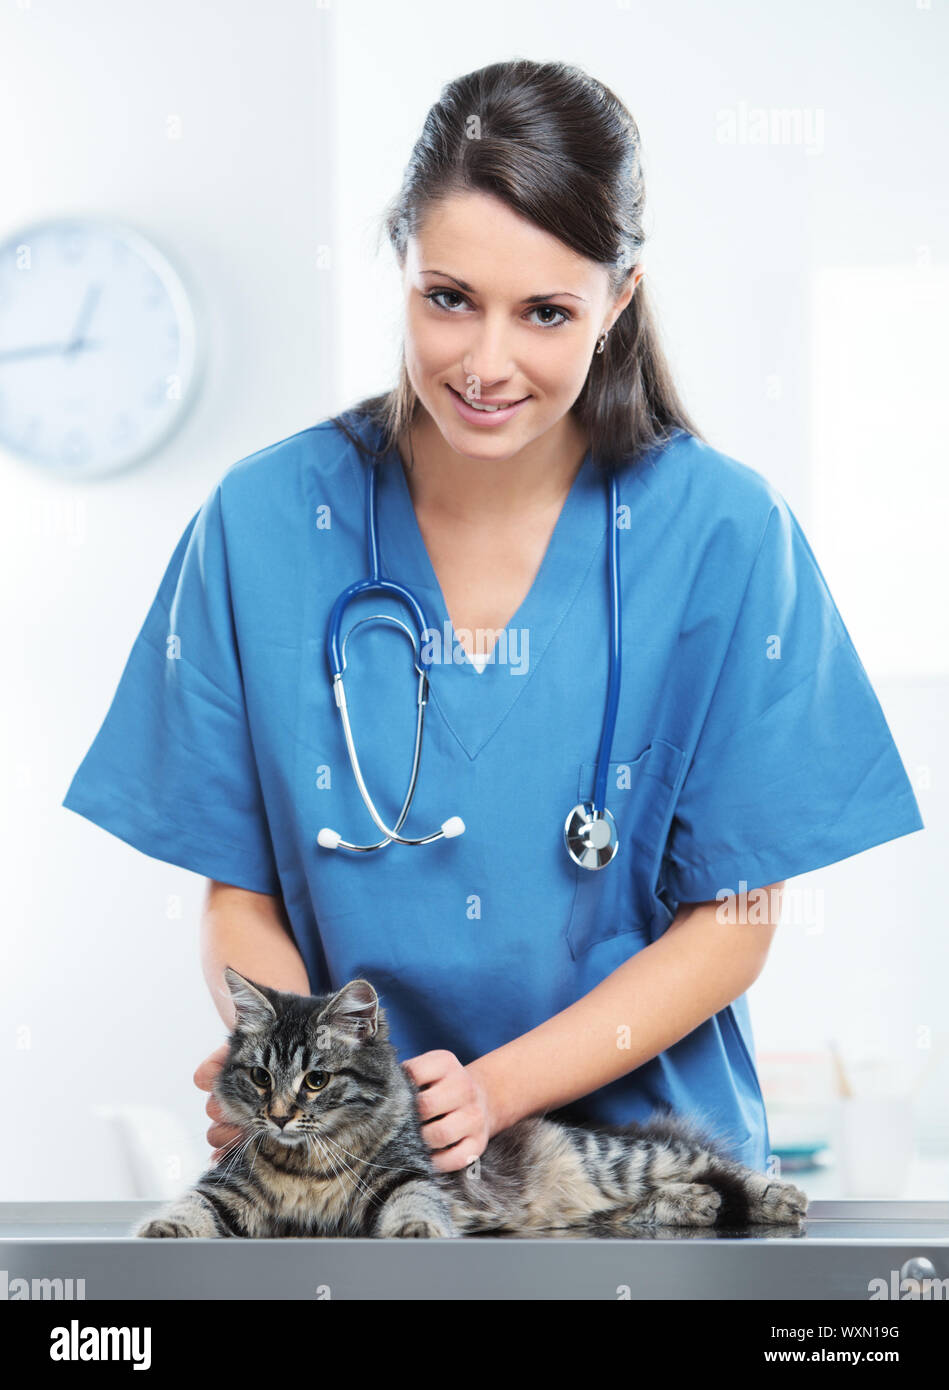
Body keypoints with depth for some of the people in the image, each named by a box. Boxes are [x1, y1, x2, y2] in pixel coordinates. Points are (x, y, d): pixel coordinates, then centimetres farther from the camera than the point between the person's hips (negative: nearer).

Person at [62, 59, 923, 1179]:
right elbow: (238, 888, 5)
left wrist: (499, 1090, -13)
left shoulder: (723, 532, -5)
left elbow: (734, 918, 0)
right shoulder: (264, 522, -1)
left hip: (644, 1139, 0)